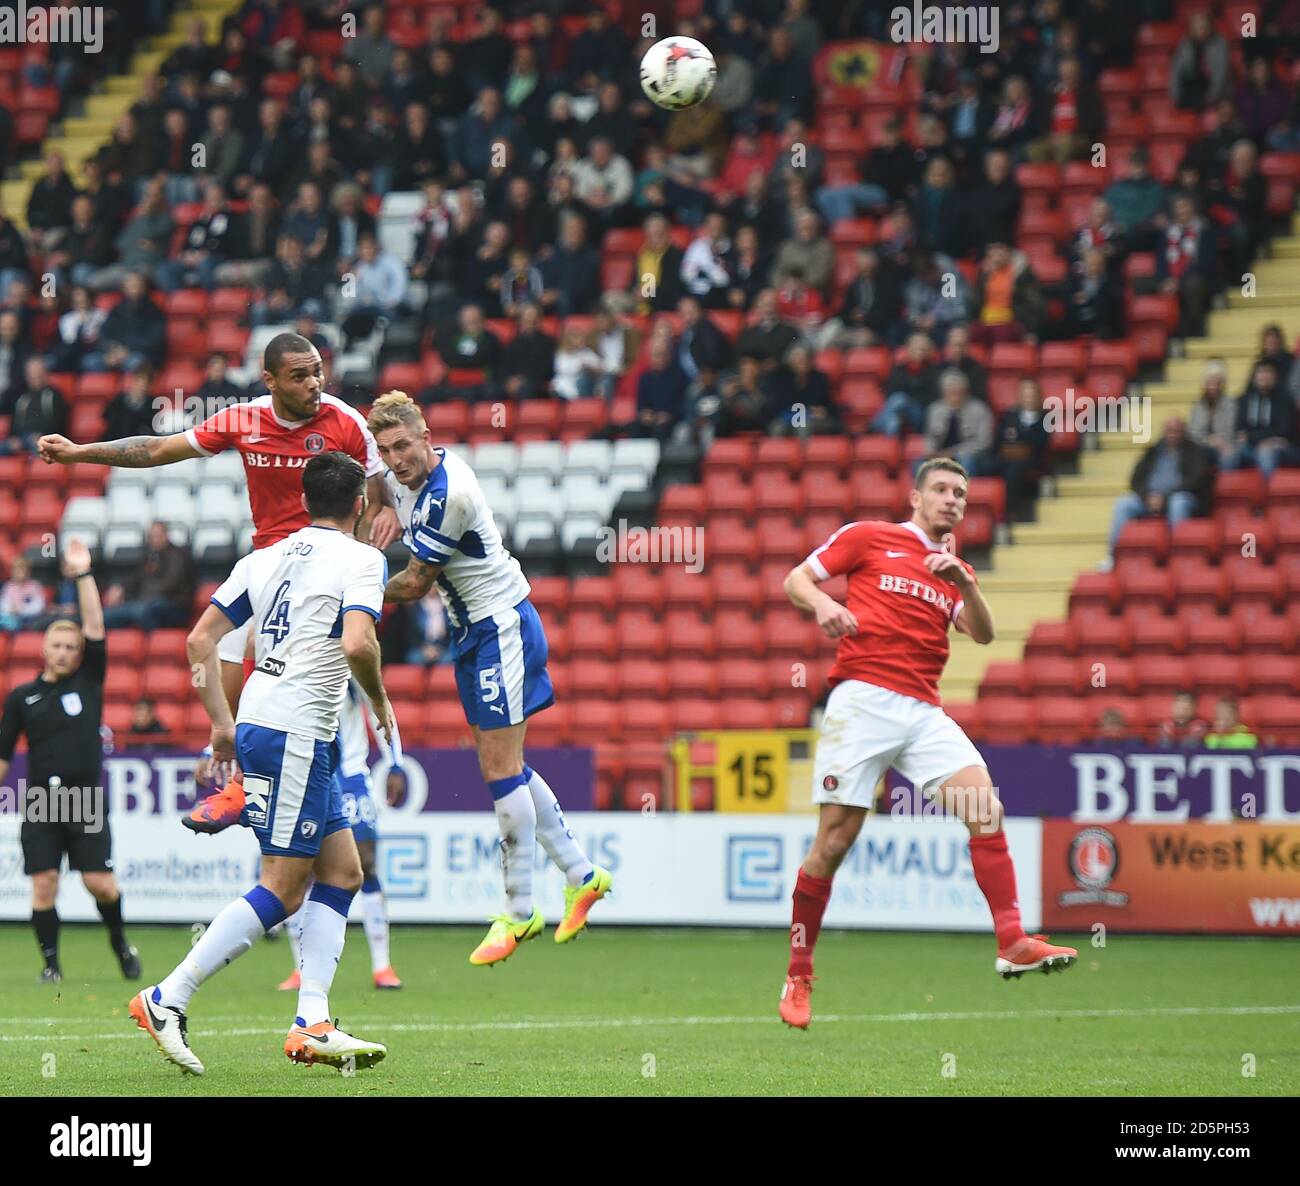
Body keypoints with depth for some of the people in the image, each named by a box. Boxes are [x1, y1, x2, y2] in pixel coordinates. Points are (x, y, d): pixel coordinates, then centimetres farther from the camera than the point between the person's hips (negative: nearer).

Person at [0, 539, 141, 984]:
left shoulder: (88, 681, 5)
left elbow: (94, 628, -4)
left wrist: (83, 575, -9)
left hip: (86, 803, -1)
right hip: (41, 805, 1)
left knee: (100, 883, -3)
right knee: (44, 887, -5)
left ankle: (119, 940, 23)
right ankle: (50, 963, 4)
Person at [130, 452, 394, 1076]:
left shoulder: (266, 557, 16)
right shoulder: (362, 559, -5)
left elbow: (200, 638, 14)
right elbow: (357, 644, -21)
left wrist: (222, 722, 20)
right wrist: (381, 701, -3)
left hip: (256, 724, 8)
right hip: (293, 736, -8)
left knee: (342, 871, 11)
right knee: (283, 890, -6)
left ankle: (311, 1025, 3)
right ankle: (166, 1000, -9)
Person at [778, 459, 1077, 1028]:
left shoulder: (956, 570, 21)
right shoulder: (867, 537, 10)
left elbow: (983, 634, 7)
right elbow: (795, 580, 7)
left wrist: (964, 584, -10)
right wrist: (821, 603, -14)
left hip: (923, 712, 4)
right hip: (861, 701, -4)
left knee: (984, 804, -17)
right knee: (834, 840, -6)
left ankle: (1013, 943, -21)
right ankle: (797, 976, 7)